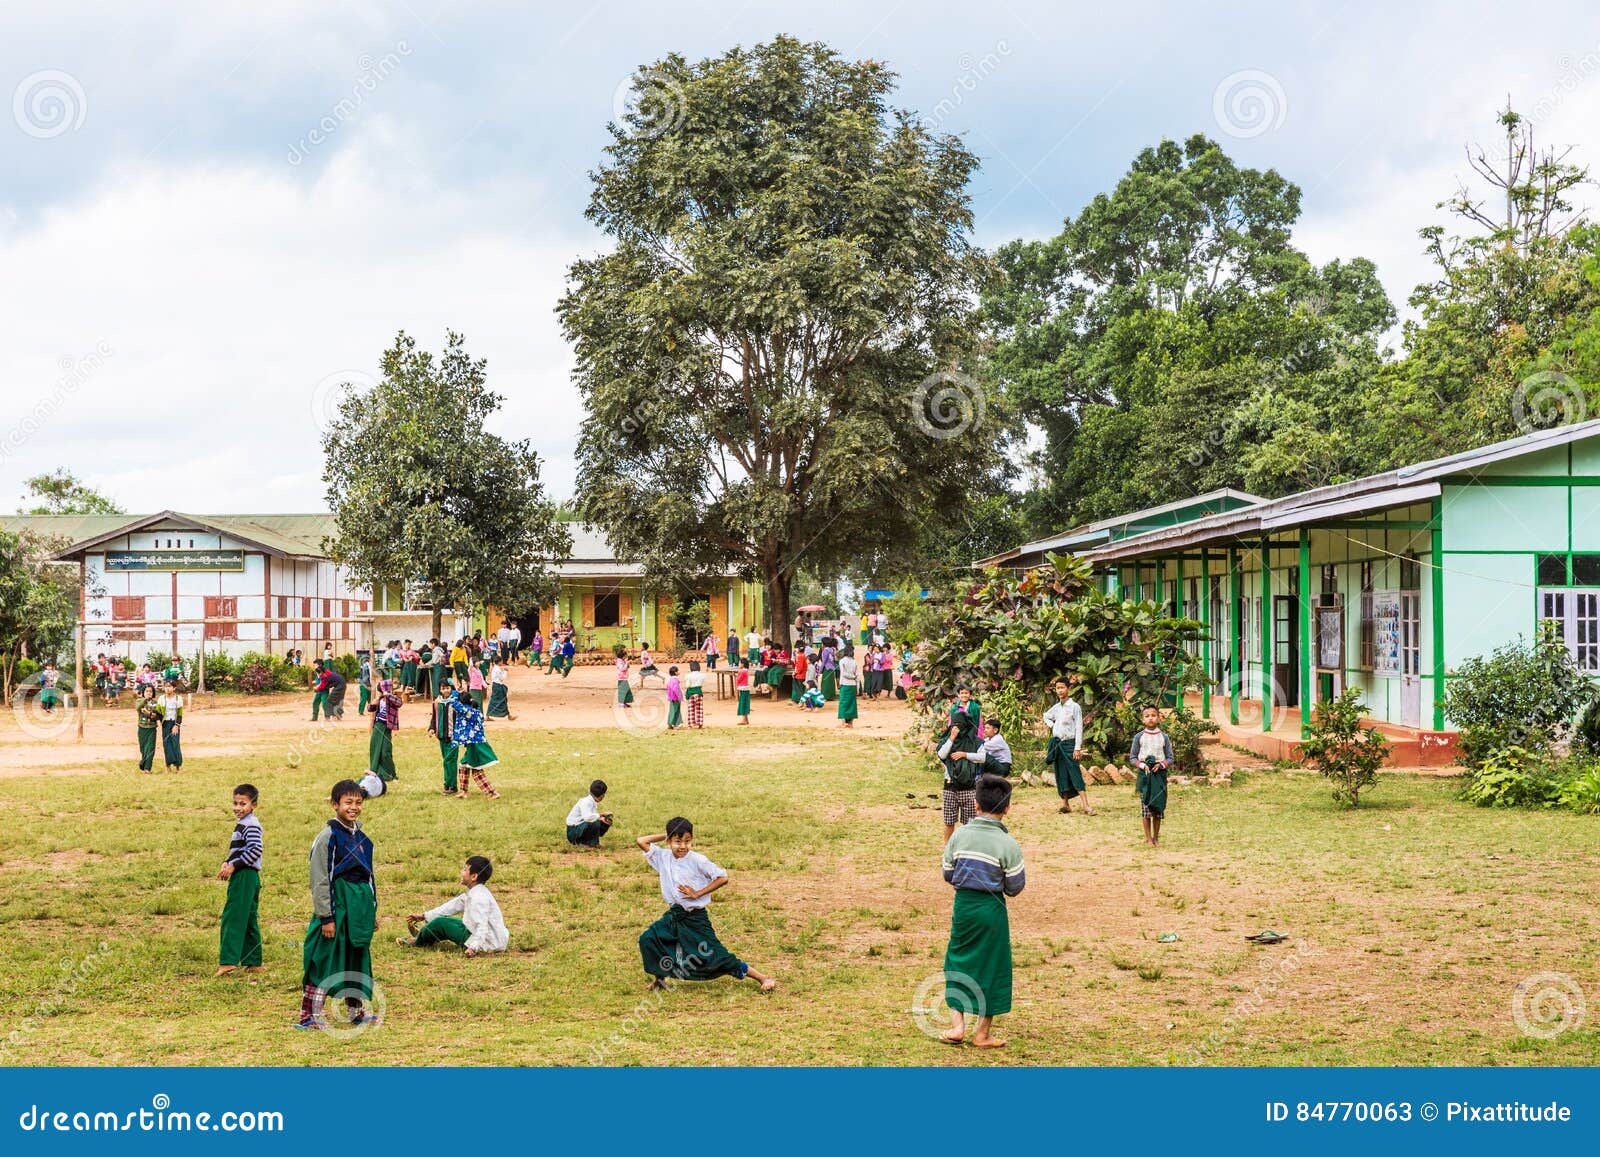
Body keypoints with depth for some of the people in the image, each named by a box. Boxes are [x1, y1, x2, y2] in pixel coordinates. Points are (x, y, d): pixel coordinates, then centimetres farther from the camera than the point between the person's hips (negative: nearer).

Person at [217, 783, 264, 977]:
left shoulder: (250, 825, -14)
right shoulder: (242, 823, 18)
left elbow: (255, 850, -24)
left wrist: (234, 865, -21)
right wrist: (227, 863, 9)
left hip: (245, 875, -11)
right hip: (245, 876, 11)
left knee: (232, 917, -11)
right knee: (248, 920, 12)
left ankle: (228, 961, -14)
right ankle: (253, 963, 16)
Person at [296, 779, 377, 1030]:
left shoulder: (361, 837, 12)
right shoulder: (328, 837, -11)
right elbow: (320, 880, -13)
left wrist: (372, 911, 18)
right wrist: (326, 917, -16)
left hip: (360, 908, 7)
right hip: (337, 907, -7)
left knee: (358, 959, 14)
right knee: (325, 960, -5)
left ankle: (355, 1011, 27)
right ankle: (309, 1015, 0)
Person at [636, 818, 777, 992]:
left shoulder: (697, 860, -15)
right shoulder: (663, 857, -2)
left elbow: (722, 878, -15)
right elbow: (641, 841, -2)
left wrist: (697, 893, -16)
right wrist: (664, 836, -4)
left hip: (696, 918, -5)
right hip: (673, 915, 5)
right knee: (647, 940, -13)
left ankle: (762, 978, 5)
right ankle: (659, 977, 9)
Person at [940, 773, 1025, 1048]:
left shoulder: (959, 835, -4)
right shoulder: (1008, 845, -13)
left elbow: (948, 875, 3)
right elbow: (1015, 887, -8)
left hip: (963, 904, 3)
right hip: (991, 908, -3)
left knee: (958, 961, 18)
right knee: (992, 966, 10)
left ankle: (957, 1024, 11)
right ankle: (983, 1032, 16)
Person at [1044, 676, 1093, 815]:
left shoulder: (1074, 707, -7)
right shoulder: (1056, 707, 10)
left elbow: (1079, 728, -10)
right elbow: (1046, 716, 31)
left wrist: (1077, 748, -16)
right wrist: (1051, 725, 10)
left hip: (1069, 743, -6)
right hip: (1057, 743, 6)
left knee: (1076, 774, -12)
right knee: (1061, 775, 6)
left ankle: (1086, 806, -17)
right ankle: (1065, 804, 11)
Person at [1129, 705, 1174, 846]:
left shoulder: (1164, 737, 4)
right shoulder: (1139, 737, 3)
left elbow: (1170, 758, 6)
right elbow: (1132, 758, 5)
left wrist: (1161, 764, -13)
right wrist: (1142, 765, -12)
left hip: (1160, 774, 1)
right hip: (1144, 774, -1)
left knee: (1158, 806, 4)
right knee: (1145, 805, -3)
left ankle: (1156, 837, 15)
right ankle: (1148, 838, 5)